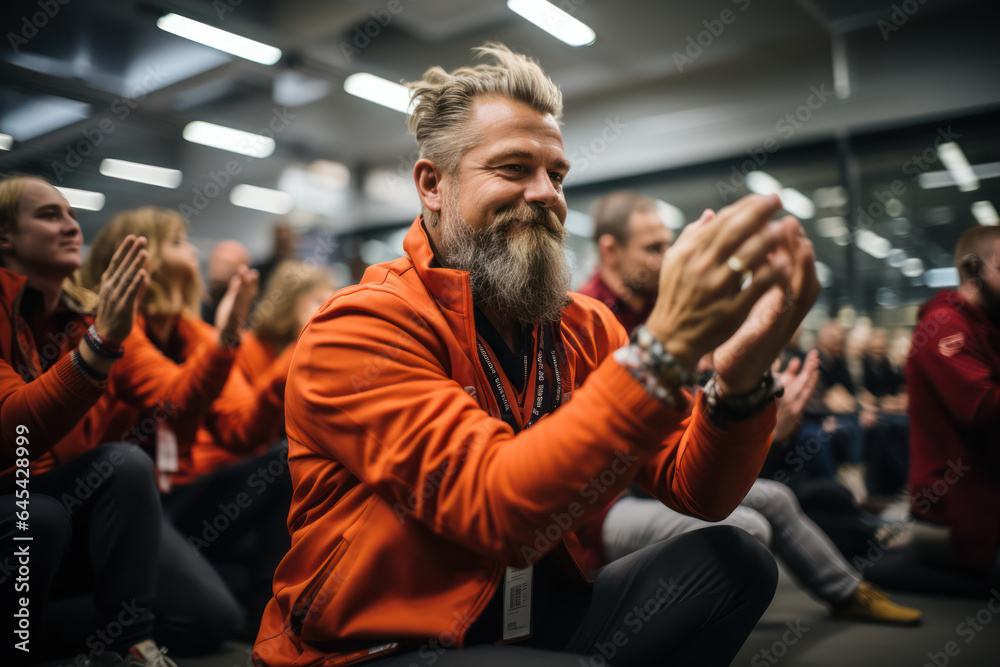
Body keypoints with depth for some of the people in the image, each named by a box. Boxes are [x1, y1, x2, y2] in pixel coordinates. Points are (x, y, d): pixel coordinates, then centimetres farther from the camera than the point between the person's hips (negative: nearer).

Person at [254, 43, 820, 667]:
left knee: (738, 560, -7)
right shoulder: (359, 331, -18)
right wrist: (667, 348, -37)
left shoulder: (585, 326, 0)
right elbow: (500, 511, -31)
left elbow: (700, 491, -6)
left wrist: (740, 379, -26)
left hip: (541, 615, 6)